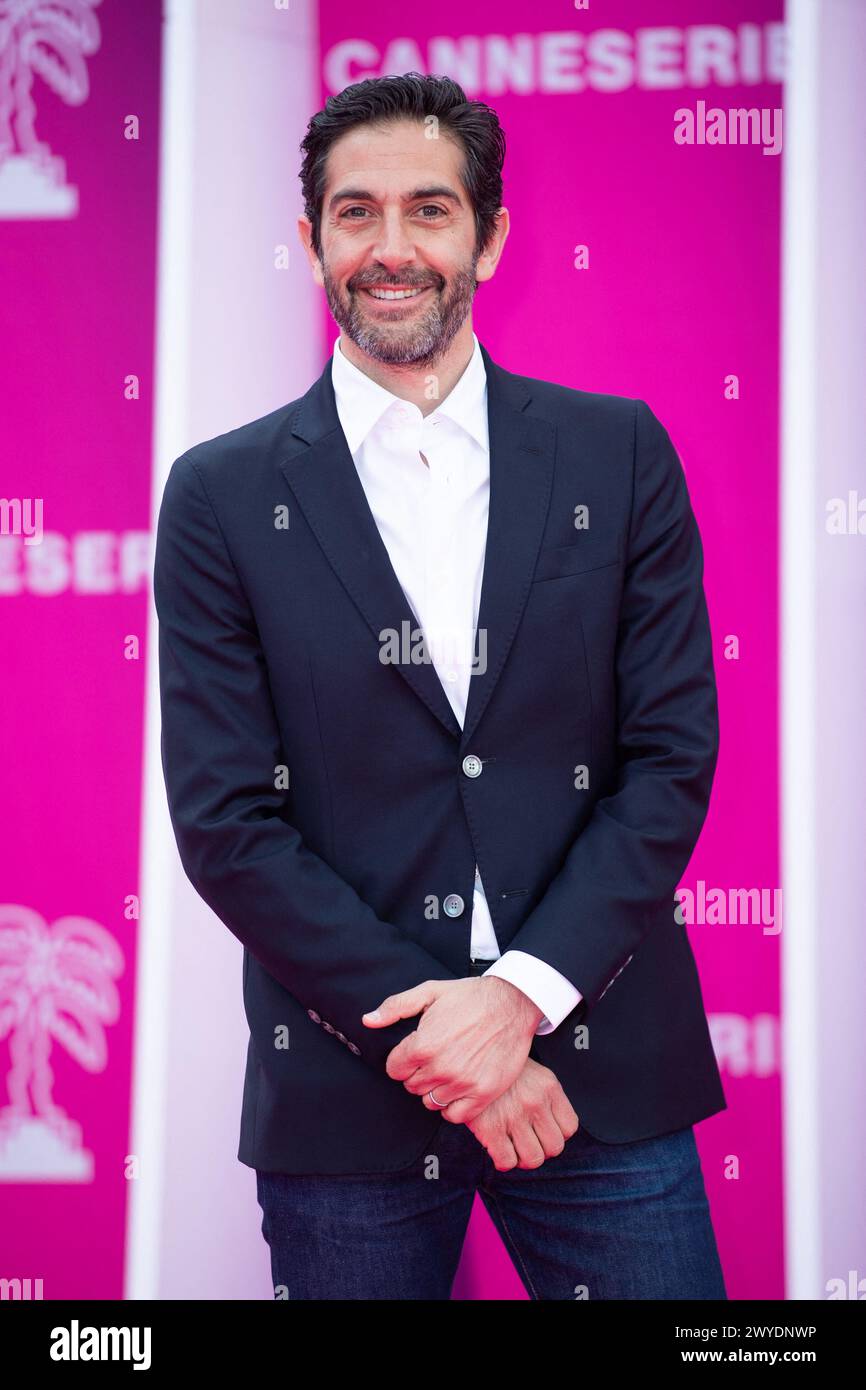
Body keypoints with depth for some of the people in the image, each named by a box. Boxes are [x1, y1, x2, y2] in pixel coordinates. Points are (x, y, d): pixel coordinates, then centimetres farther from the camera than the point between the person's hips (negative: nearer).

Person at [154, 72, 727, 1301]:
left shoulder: (618, 454, 3)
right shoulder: (222, 495, 1)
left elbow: (673, 757, 0)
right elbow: (225, 820, -4)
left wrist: (521, 992, -11)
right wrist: (426, 1034, -11)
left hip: (603, 1070, 1)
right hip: (347, 1095, 0)